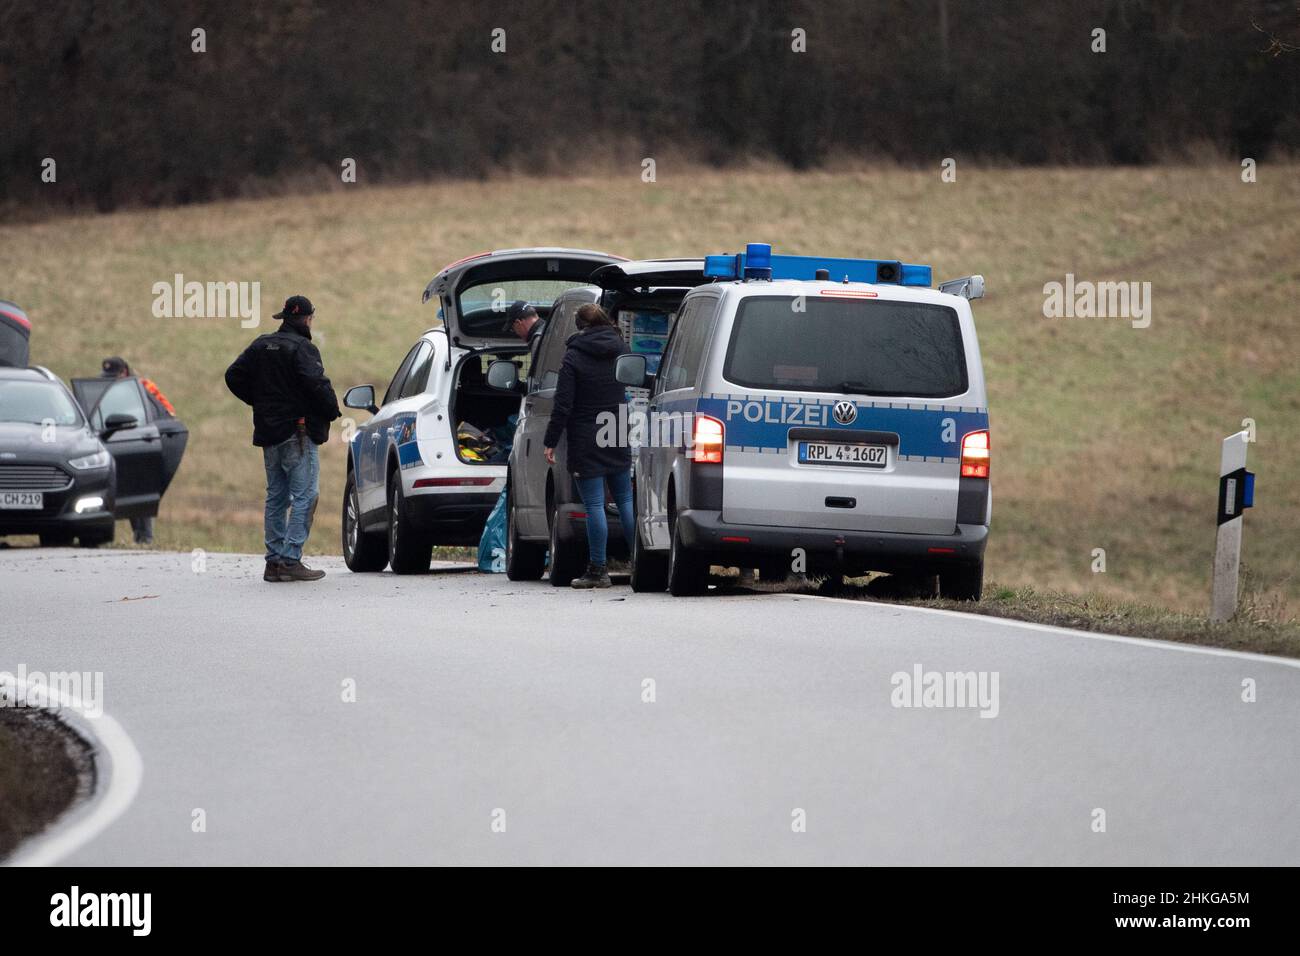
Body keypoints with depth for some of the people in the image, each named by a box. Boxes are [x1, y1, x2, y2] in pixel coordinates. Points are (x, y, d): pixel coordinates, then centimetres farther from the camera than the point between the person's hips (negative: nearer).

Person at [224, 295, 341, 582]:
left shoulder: (260, 346, 11)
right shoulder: (301, 348, -12)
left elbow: (234, 376, 11)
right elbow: (316, 384, -23)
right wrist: (332, 411, -7)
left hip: (268, 433, 8)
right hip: (298, 432, -8)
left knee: (276, 497, 13)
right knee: (305, 495, -7)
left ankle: (274, 560, 13)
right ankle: (290, 560, -14)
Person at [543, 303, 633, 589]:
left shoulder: (574, 358, -10)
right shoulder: (619, 349, 5)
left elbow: (563, 405, -12)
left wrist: (550, 442, -8)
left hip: (586, 441, -5)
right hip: (618, 437, 5)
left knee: (594, 504, -4)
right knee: (625, 499, 14)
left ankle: (597, 570, -3)